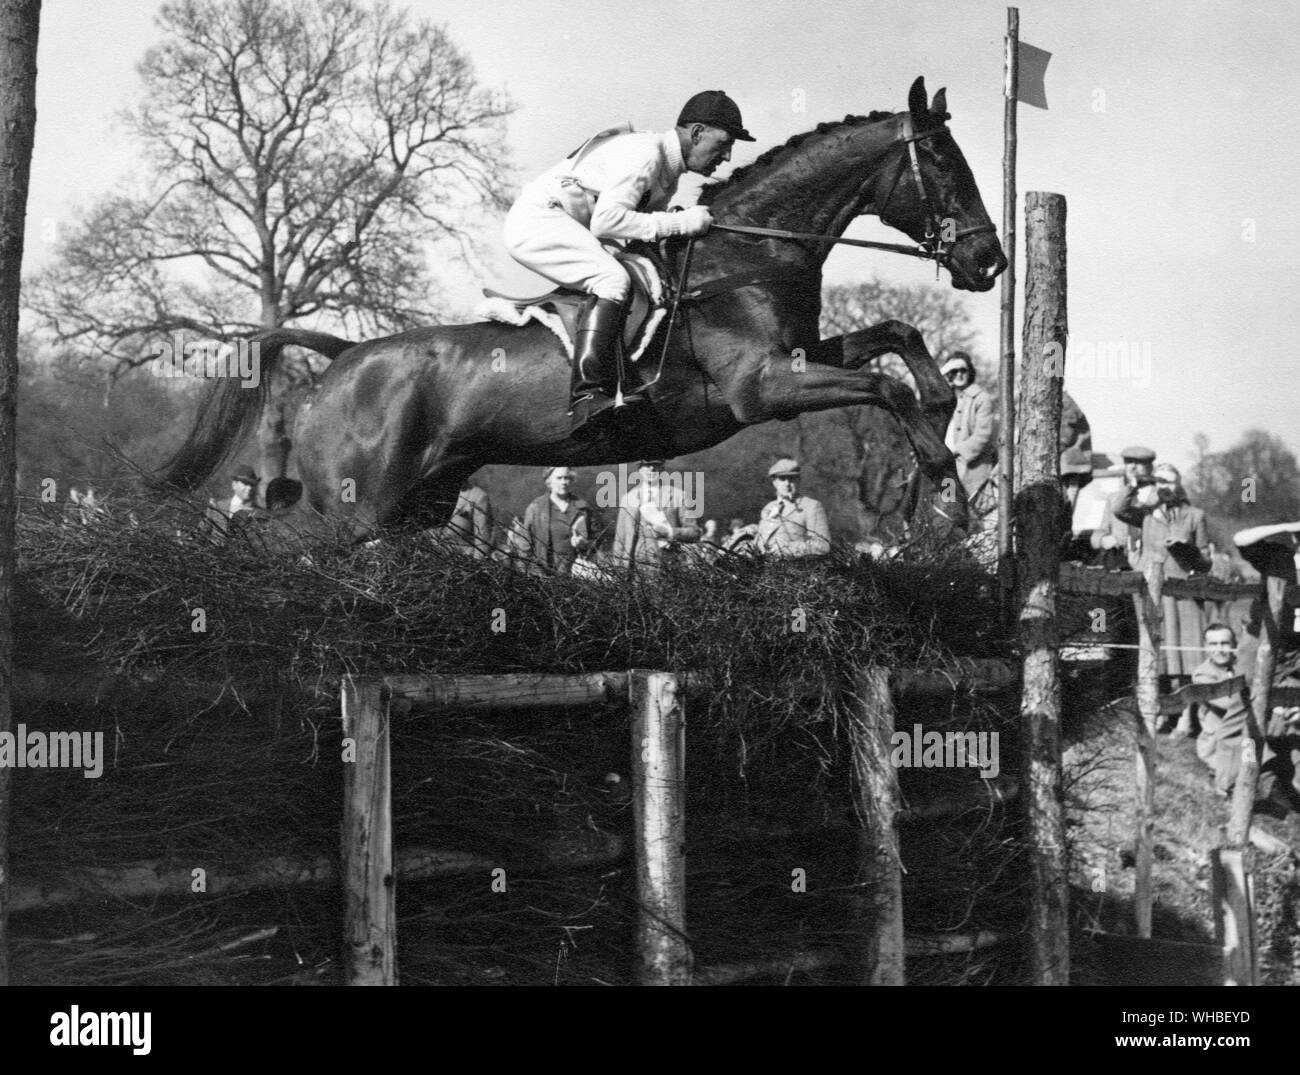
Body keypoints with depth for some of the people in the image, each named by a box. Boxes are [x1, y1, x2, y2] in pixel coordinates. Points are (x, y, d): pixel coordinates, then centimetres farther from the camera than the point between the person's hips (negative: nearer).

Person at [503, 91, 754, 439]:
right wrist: (681, 223, -24)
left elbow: (644, 223, 15)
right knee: (612, 278, -30)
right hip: (537, 218, -10)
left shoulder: (668, 171, 14)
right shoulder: (644, 153, -18)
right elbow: (606, 222, -27)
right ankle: (588, 396, -43)